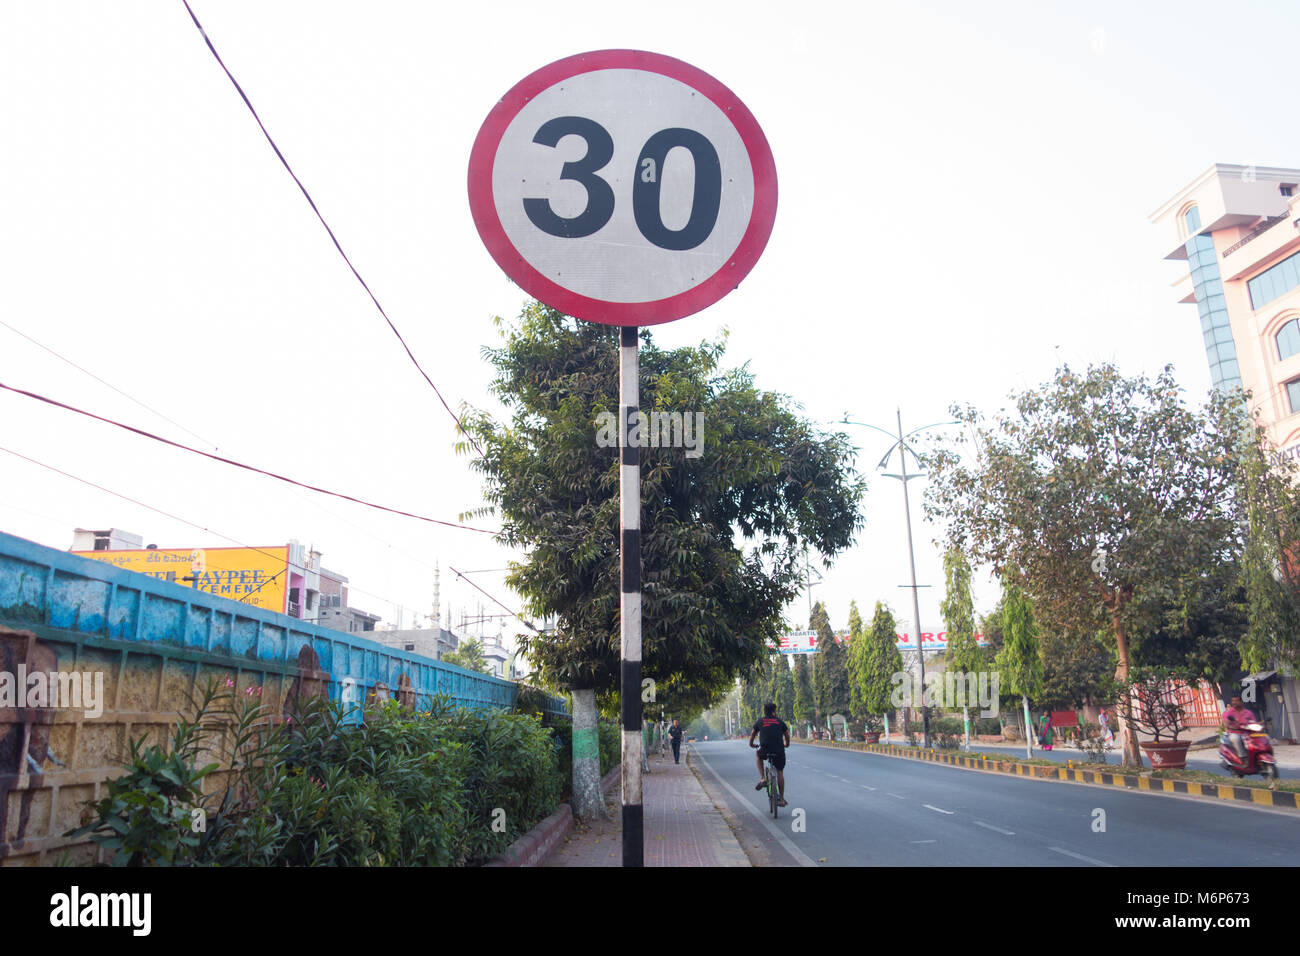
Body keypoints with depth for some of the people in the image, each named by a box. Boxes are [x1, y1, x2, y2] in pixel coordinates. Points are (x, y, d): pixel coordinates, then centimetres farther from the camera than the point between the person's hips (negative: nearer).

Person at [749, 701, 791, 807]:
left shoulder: (759, 721, 11)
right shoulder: (780, 721, 12)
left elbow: (752, 734, 25)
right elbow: (787, 734, 26)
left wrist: (751, 744, 44)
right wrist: (786, 744, 46)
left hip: (765, 750, -1)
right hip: (779, 751, 1)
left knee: (758, 756, 33)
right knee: (780, 773, 19)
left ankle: (763, 779, 17)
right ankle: (781, 799, 22)